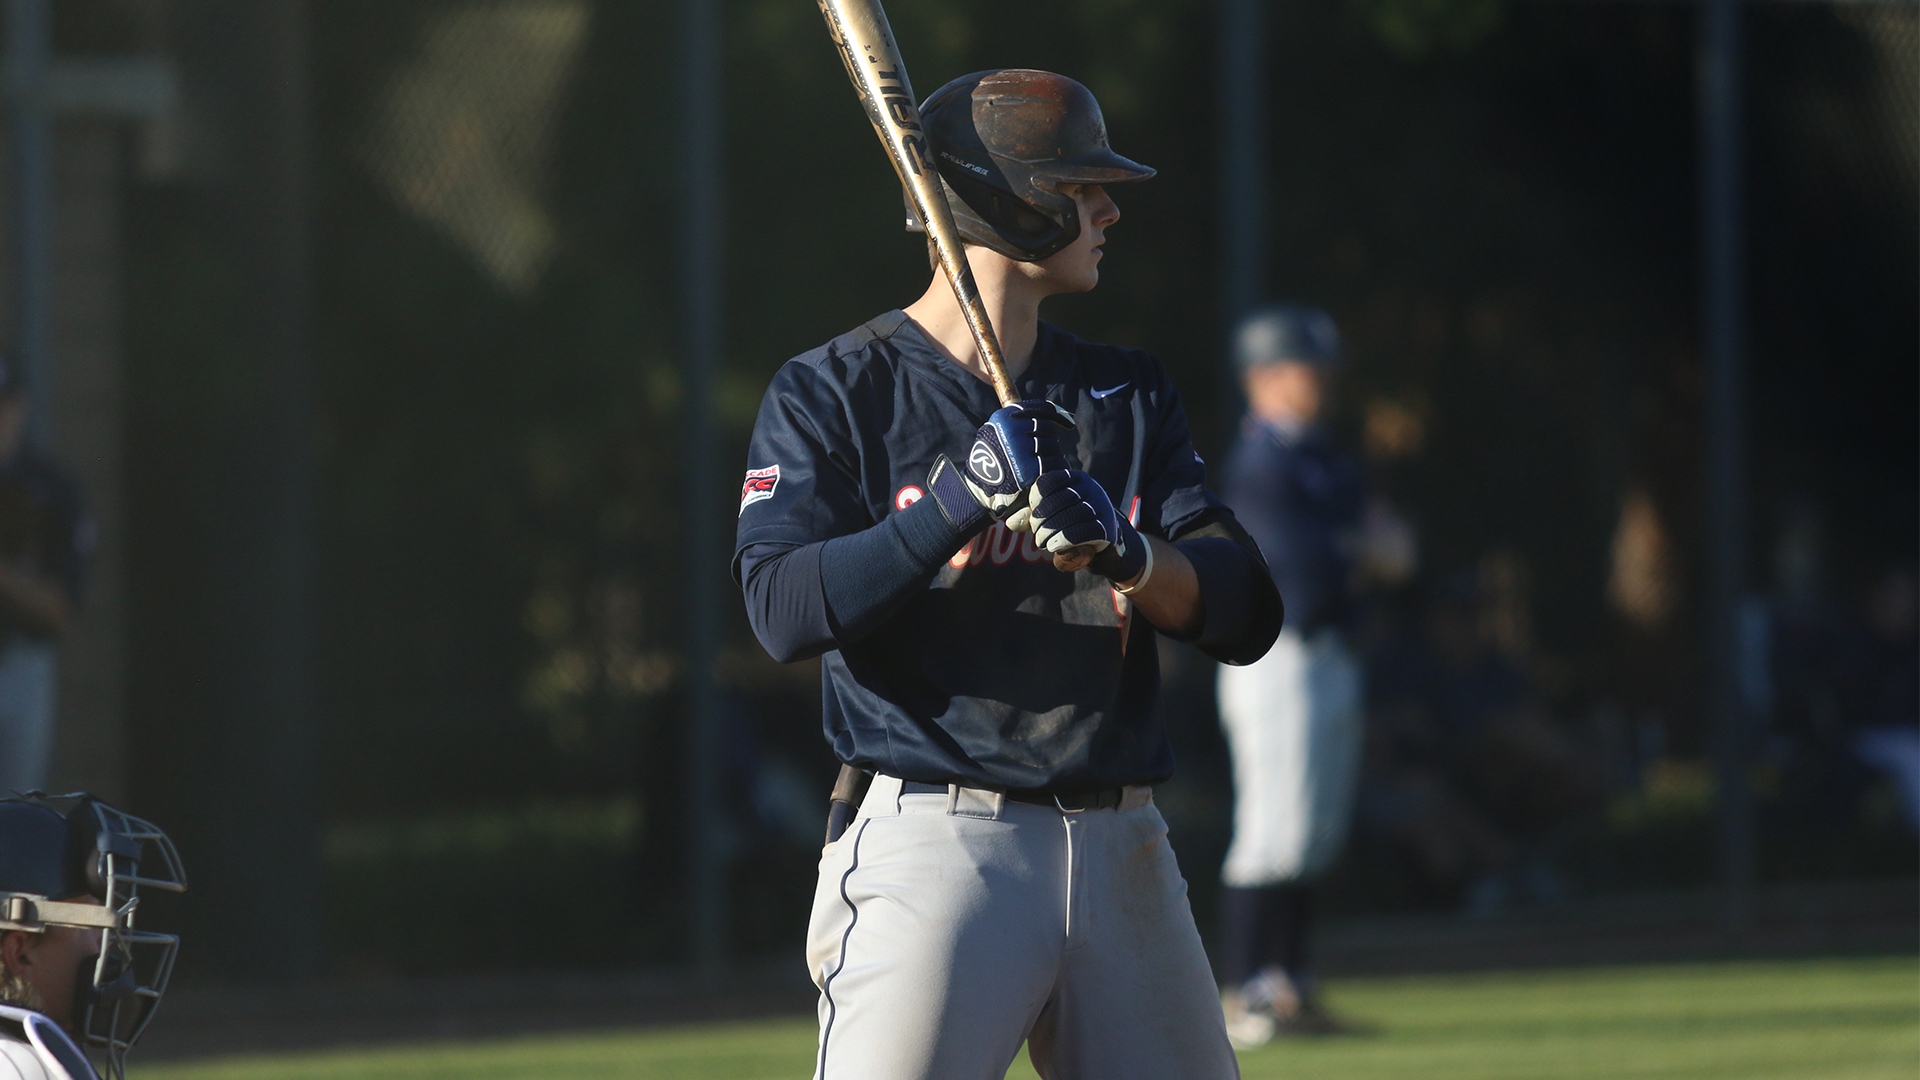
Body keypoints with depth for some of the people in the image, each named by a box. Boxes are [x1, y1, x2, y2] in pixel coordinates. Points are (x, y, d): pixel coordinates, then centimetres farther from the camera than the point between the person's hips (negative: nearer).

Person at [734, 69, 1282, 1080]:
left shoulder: (1127, 394, 15)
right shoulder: (832, 392, 1)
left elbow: (1245, 615, 5)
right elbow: (785, 609, -12)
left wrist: (1124, 551, -15)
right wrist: (955, 507, -22)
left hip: (1120, 846, 5)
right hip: (935, 841, -5)